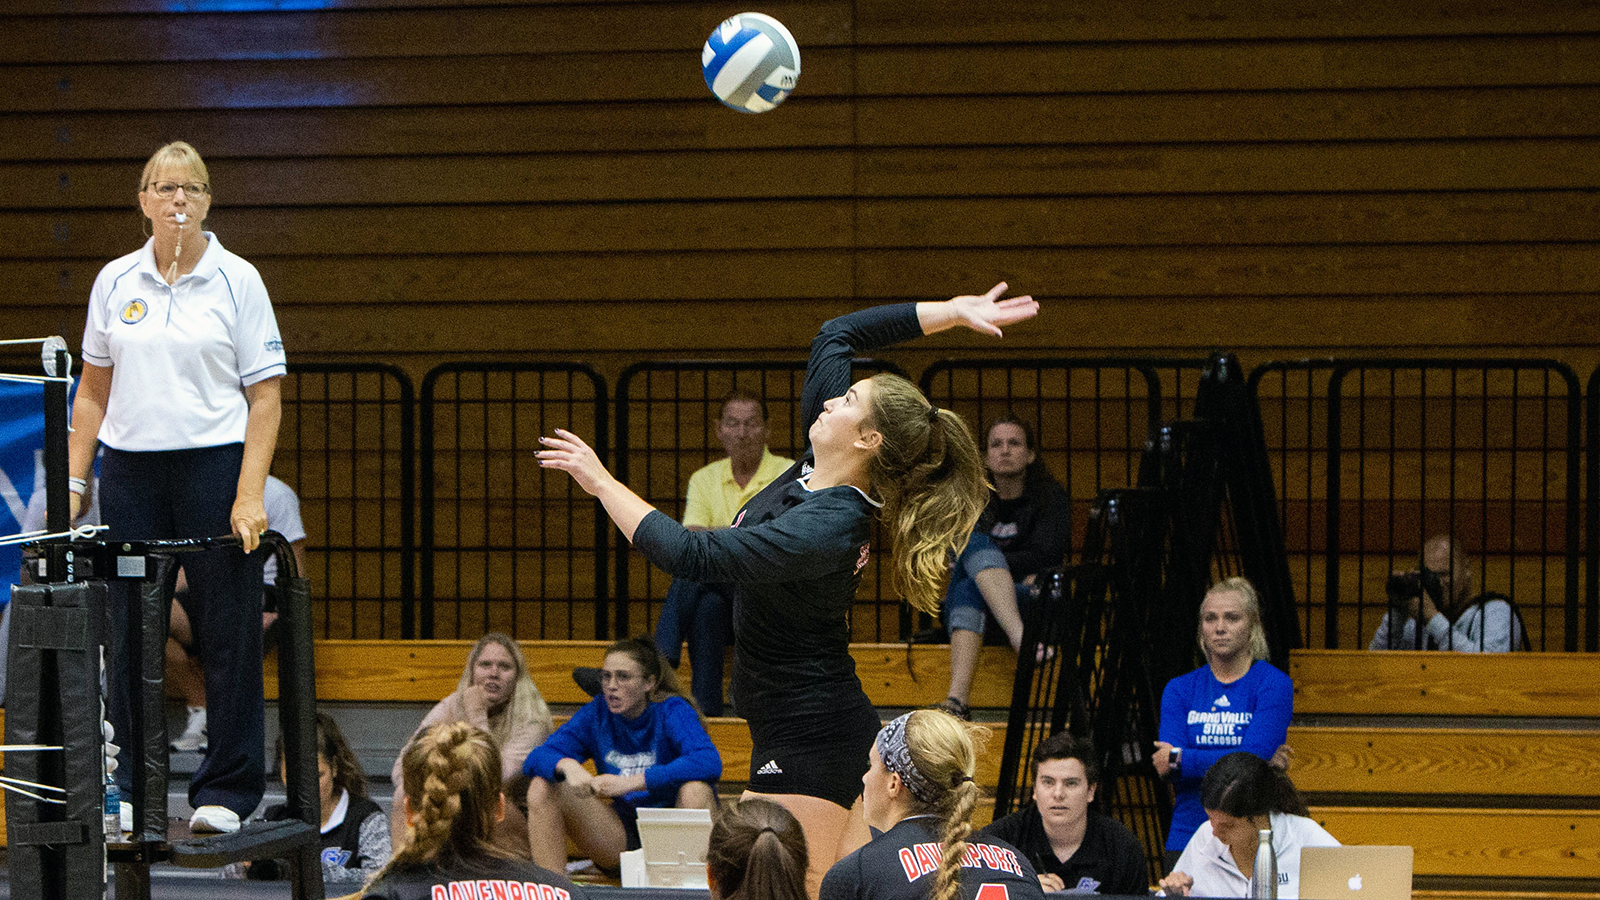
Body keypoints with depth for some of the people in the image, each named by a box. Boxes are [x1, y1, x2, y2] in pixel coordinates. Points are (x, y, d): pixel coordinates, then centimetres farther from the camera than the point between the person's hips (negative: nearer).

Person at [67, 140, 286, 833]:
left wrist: (250, 494, -11)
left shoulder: (238, 281, 0)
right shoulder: (115, 282, 9)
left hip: (215, 462, -3)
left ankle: (227, 789, 8)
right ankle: (130, 788, 11)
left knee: (227, 631, -1)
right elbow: (93, 390, 15)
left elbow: (265, 396, -2)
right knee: (129, 630, 3)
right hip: (130, 469, 3)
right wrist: (74, 482, 7)